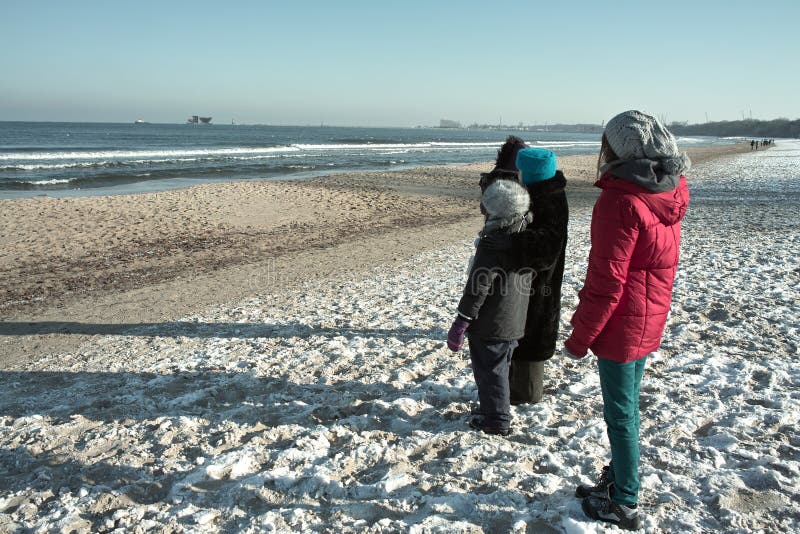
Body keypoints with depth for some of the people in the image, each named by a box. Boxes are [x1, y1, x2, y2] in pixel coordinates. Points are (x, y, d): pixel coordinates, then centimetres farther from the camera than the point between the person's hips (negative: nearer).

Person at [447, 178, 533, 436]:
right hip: (514, 324, 9)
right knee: (499, 367, 23)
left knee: (489, 370, 6)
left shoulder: (492, 243, -23)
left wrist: (461, 322, -16)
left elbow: (478, 288, -23)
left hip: (489, 325, -9)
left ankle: (496, 420, 17)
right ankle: (494, 410, 39)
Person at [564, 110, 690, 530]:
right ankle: (618, 480, 40)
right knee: (627, 407, 22)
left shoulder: (620, 202, -23)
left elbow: (607, 282, -23)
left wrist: (580, 338, -13)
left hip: (620, 325, -9)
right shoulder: (670, 194, 2)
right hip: (650, 323, 9)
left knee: (620, 414, 6)